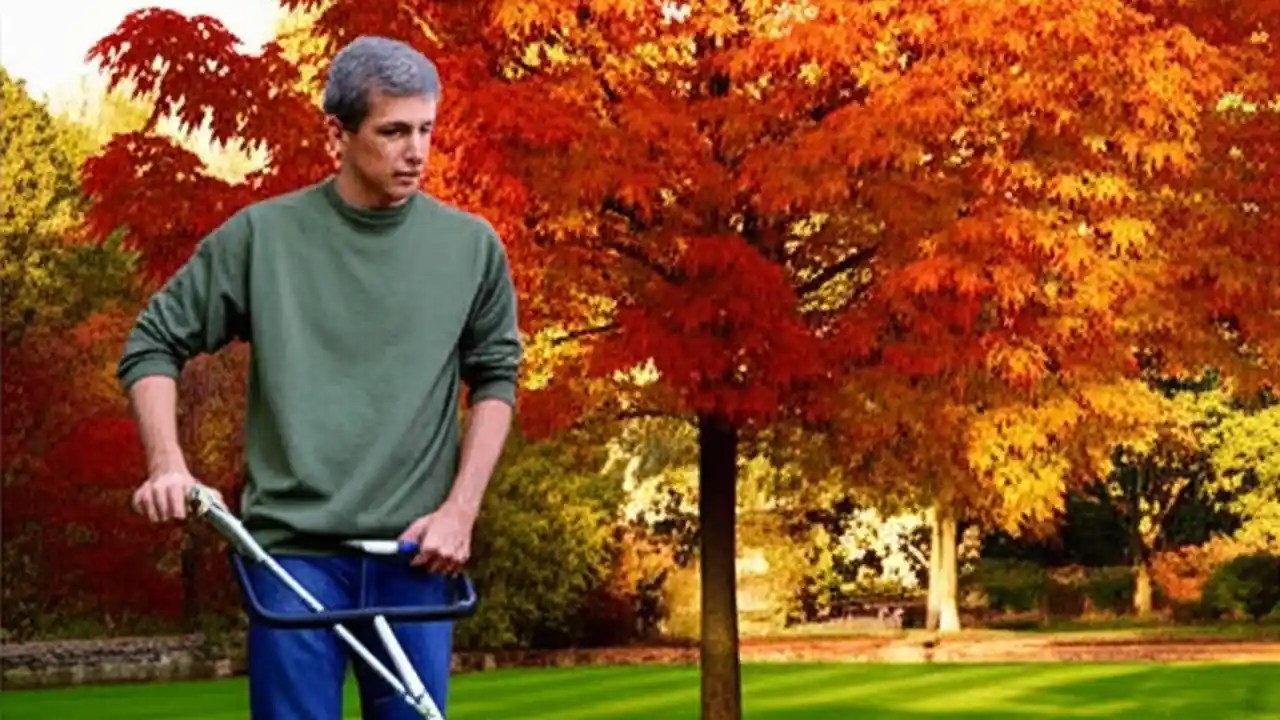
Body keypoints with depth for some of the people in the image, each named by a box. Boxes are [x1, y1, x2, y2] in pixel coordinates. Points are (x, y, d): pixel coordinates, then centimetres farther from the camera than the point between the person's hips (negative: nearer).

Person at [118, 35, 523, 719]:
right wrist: (166, 463, -7)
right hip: (293, 549, -2)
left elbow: (495, 377, 11)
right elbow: (153, 343, 8)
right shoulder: (262, 235, 1)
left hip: (414, 556, 2)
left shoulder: (471, 245, 5)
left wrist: (460, 510, -1)